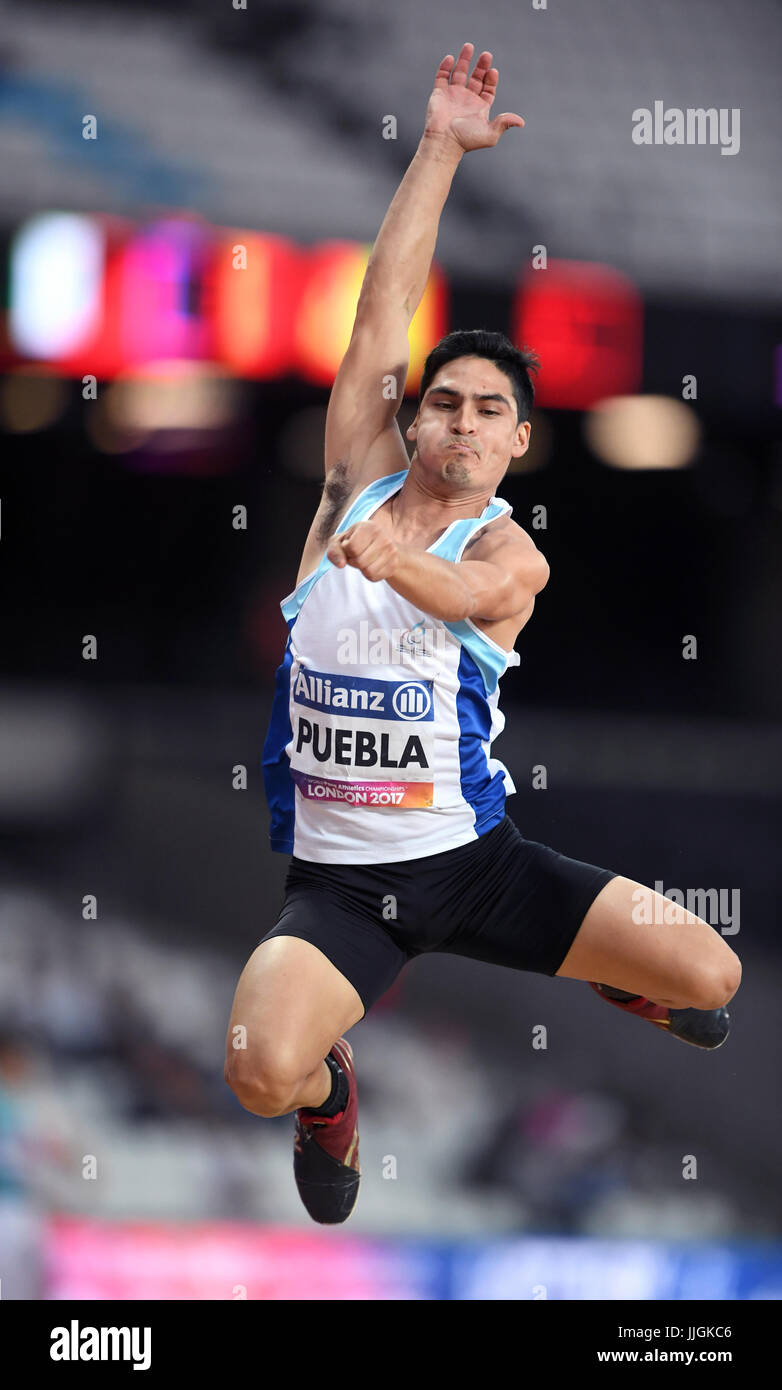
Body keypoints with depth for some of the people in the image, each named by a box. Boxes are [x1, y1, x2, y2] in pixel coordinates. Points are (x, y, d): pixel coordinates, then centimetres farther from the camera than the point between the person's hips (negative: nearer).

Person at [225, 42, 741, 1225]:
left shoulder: (513, 555, -7)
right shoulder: (359, 485, 2)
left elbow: (465, 593, -32)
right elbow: (382, 317, -5)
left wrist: (394, 562, -56)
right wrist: (439, 149, -7)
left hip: (477, 859, 0)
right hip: (337, 880, 0)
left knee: (709, 976, -10)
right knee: (261, 1073, -28)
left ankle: (621, 979, 31)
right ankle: (329, 1084, 13)